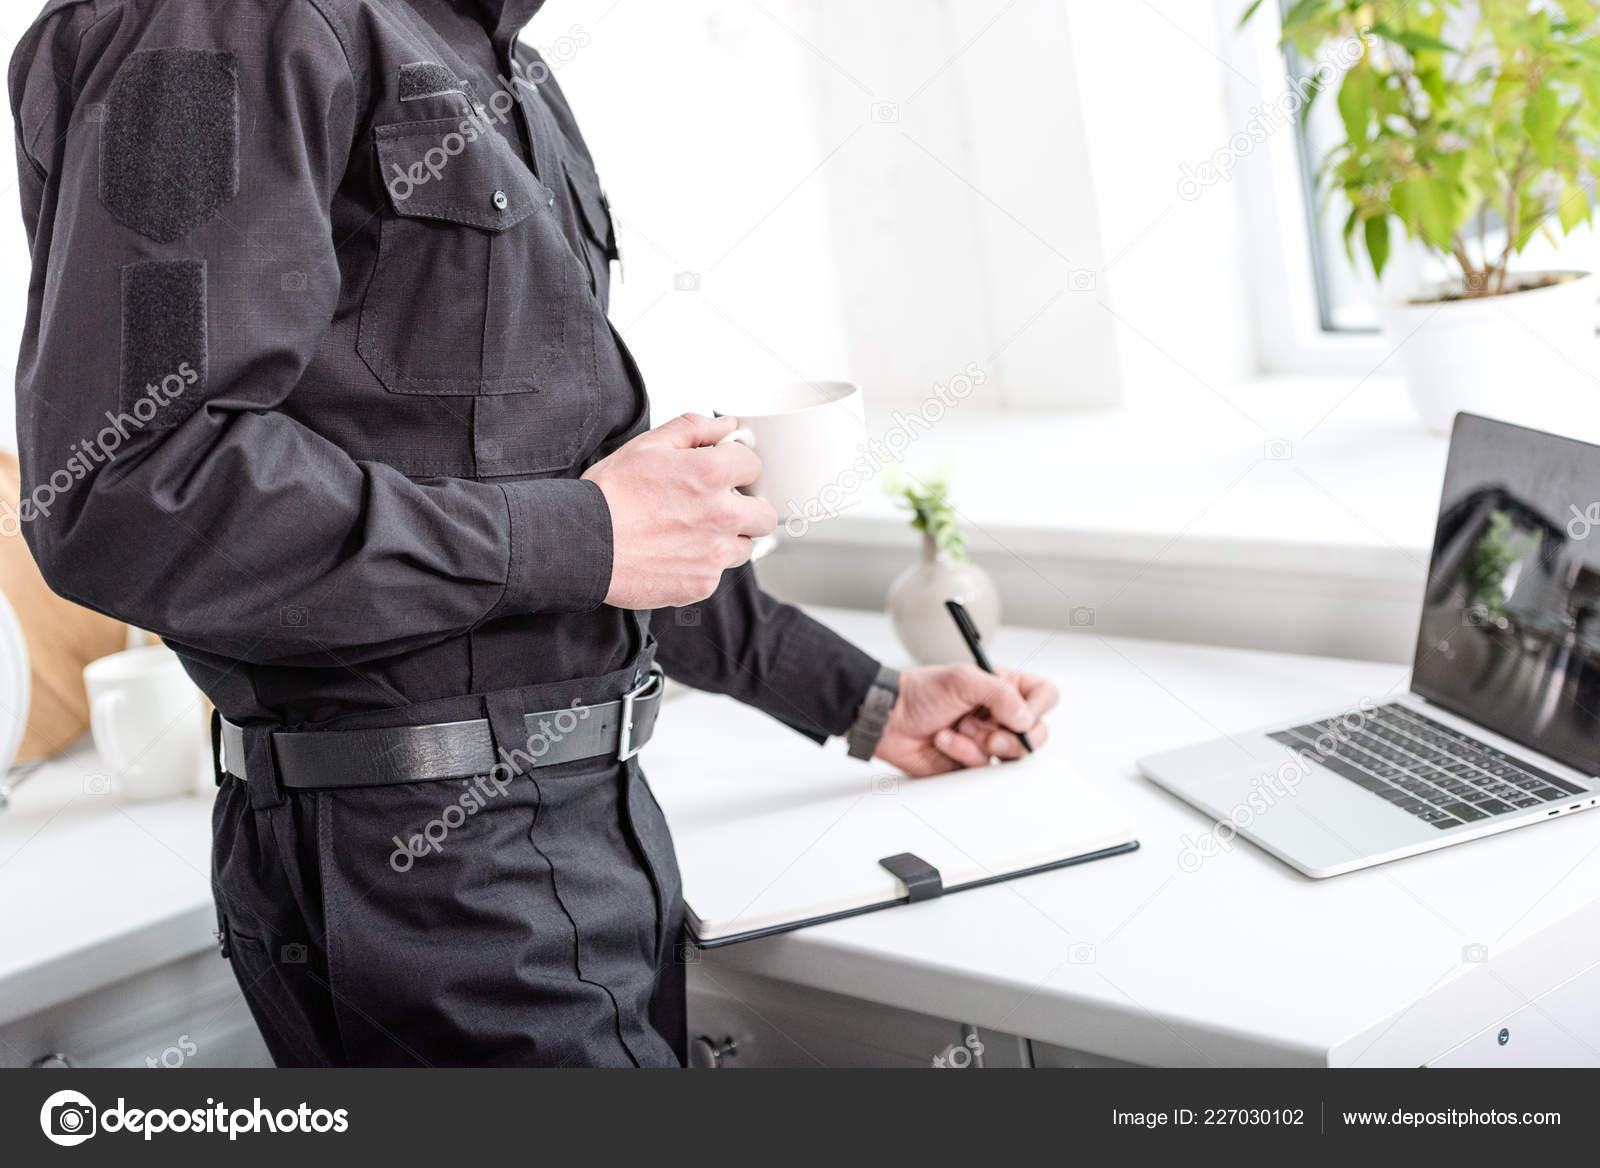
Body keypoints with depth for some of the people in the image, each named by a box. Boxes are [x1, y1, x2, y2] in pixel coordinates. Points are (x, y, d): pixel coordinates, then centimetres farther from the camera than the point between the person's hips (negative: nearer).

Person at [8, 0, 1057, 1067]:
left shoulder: (514, 86, 18)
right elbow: (121, 489, -23)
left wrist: (867, 704, 21)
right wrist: (582, 540, -18)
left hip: (590, 815, 9)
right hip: (416, 859, -9)